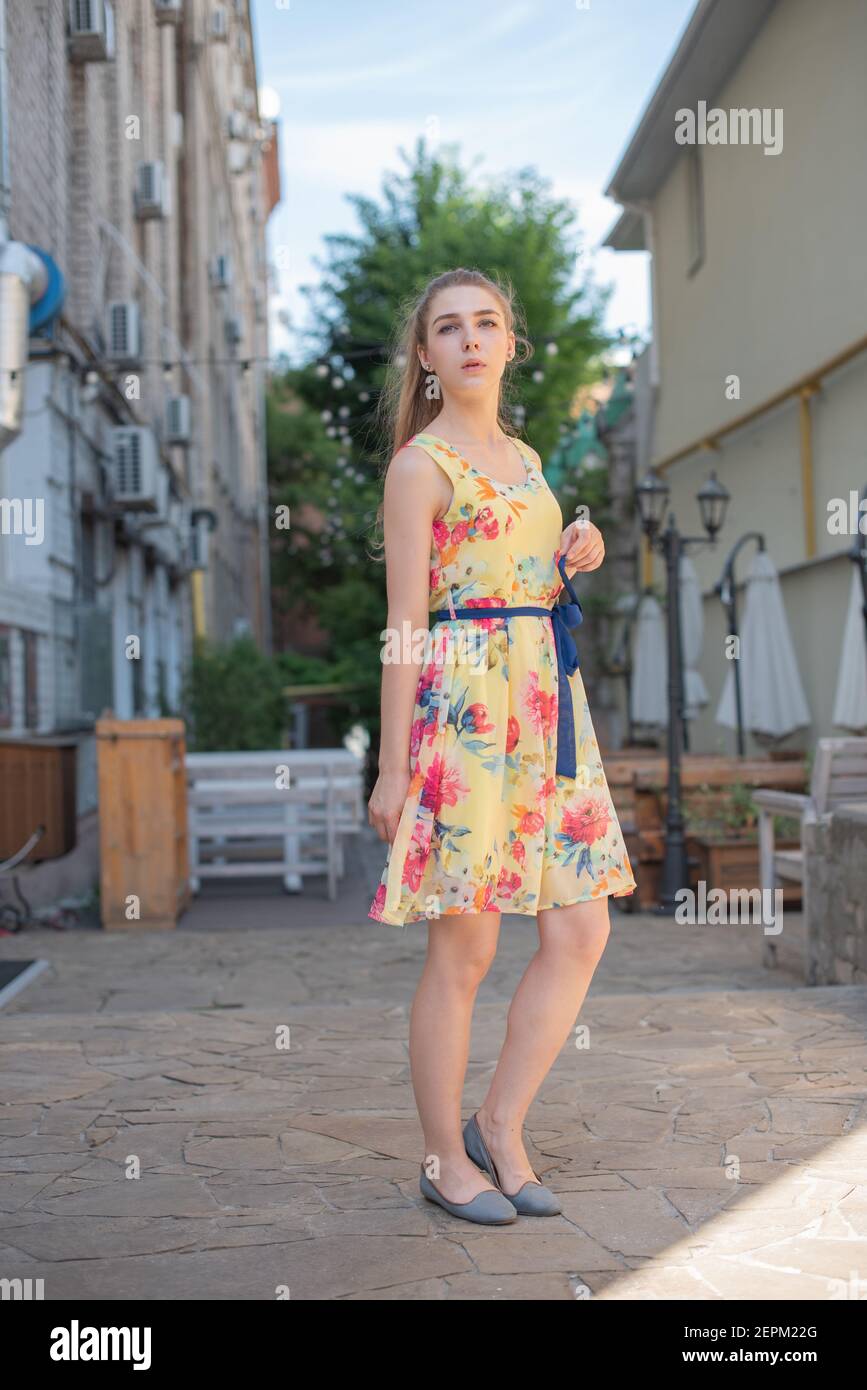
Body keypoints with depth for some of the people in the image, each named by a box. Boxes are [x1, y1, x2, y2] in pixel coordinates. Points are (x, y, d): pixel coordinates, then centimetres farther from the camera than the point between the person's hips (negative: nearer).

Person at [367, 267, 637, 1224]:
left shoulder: (525, 460, 19)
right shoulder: (420, 464, -3)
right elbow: (406, 623, -8)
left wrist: (575, 558, 5)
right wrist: (392, 767, -11)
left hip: (550, 703, 8)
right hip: (462, 707, -7)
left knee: (581, 932, 4)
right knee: (464, 949, -1)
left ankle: (500, 1125, 18)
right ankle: (444, 1159, 15)